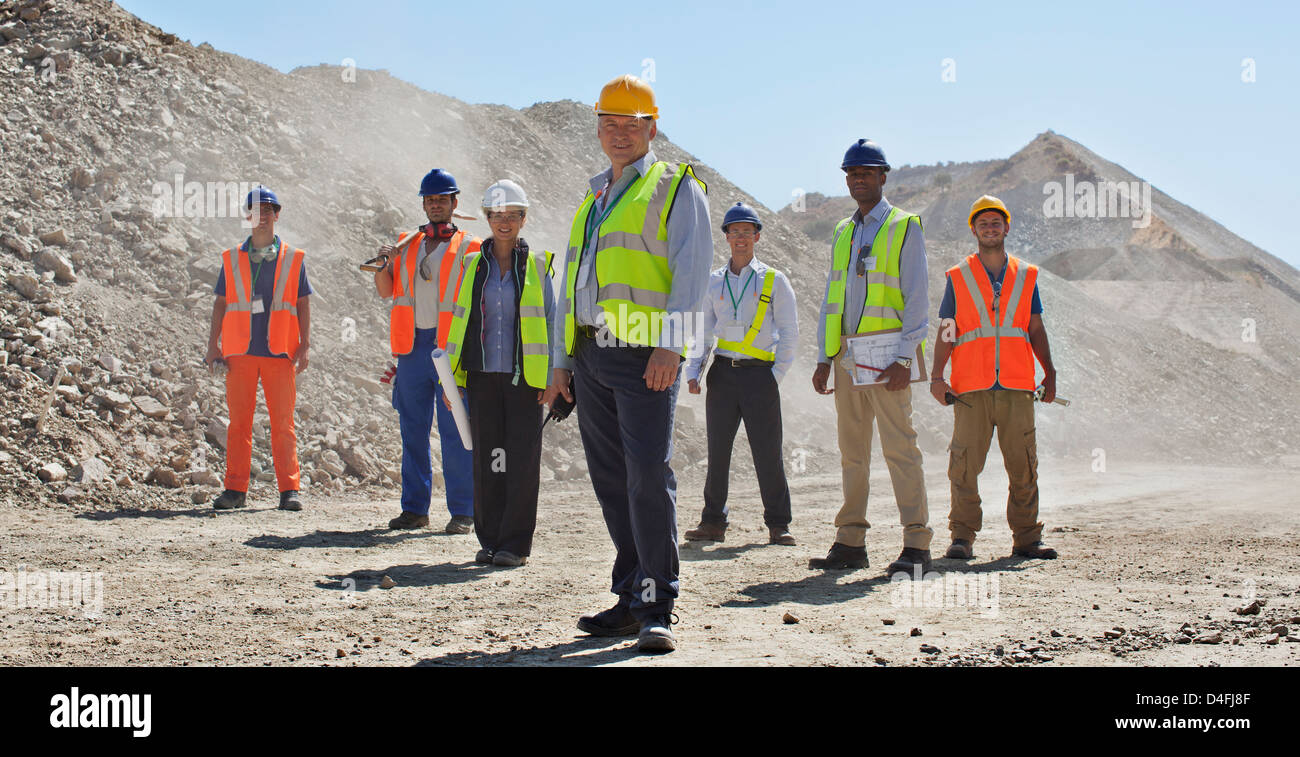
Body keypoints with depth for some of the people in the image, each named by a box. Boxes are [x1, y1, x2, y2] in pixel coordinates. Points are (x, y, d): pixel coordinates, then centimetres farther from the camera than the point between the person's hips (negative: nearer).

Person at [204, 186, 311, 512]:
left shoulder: (293, 259, 9)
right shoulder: (232, 259, 11)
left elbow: (303, 304, 9)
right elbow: (220, 304, 13)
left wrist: (305, 346, 0)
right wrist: (213, 347, 5)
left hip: (280, 352, -1)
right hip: (240, 352, 1)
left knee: (283, 423, -1)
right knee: (239, 421, 1)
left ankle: (289, 490, 3)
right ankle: (235, 490, 6)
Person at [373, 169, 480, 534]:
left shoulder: (469, 248, 6)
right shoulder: (407, 244, 17)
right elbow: (386, 291, 12)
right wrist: (385, 262, -7)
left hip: (451, 349, -4)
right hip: (413, 346, 4)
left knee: (455, 432, -5)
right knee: (412, 430, 7)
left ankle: (462, 512, 0)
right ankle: (414, 508, 14)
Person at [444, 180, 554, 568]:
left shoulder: (537, 267, 5)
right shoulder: (473, 266, 10)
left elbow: (551, 323, 5)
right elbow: (460, 322, 13)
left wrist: (551, 379, -3)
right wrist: (451, 376, 7)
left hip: (524, 377, -2)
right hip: (483, 376, 2)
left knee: (522, 459, -4)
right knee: (487, 459, 3)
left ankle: (516, 543, 2)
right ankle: (490, 540, 12)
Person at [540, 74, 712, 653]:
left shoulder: (676, 188, 3)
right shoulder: (593, 199, 23)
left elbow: (691, 269, -9)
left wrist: (671, 345, -20)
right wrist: (563, 360, 19)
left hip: (645, 354, -7)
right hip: (591, 355, 7)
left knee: (649, 476, -14)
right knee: (612, 481, 7)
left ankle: (656, 609, -8)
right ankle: (631, 600, 14)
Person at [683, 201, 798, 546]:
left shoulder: (774, 280, 5)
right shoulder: (714, 282, 13)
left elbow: (788, 333, 3)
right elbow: (703, 331, 15)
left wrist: (777, 374, -6)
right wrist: (693, 373, 3)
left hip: (759, 375, -3)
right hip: (722, 373, 3)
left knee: (768, 452, -2)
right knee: (717, 450, 3)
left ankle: (778, 524, 6)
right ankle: (713, 522, 11)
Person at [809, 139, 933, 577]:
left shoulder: (905, 228, 0)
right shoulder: (842, 233, 18)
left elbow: (915, 297, -6)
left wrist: (904, 358, -15)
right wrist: (825, 358, 11)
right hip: (847, 353, 6)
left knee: (899, 447, -9)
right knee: (852, 450, 8)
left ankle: (916, 545, -7)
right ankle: (851, 542, 13)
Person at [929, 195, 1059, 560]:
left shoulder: (1026, 275, 15)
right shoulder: (958, 277, 10)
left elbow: (1036, 329, 16)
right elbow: (946, 332, 7)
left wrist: (1049, 372, 6)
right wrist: (937, 377, -4)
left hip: (1017, 385, 2)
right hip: (971, 387, -1)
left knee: (1023, 464, 1)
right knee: (965, 463, -6)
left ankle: (1026, 538, 8)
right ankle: (963, 537, 1)